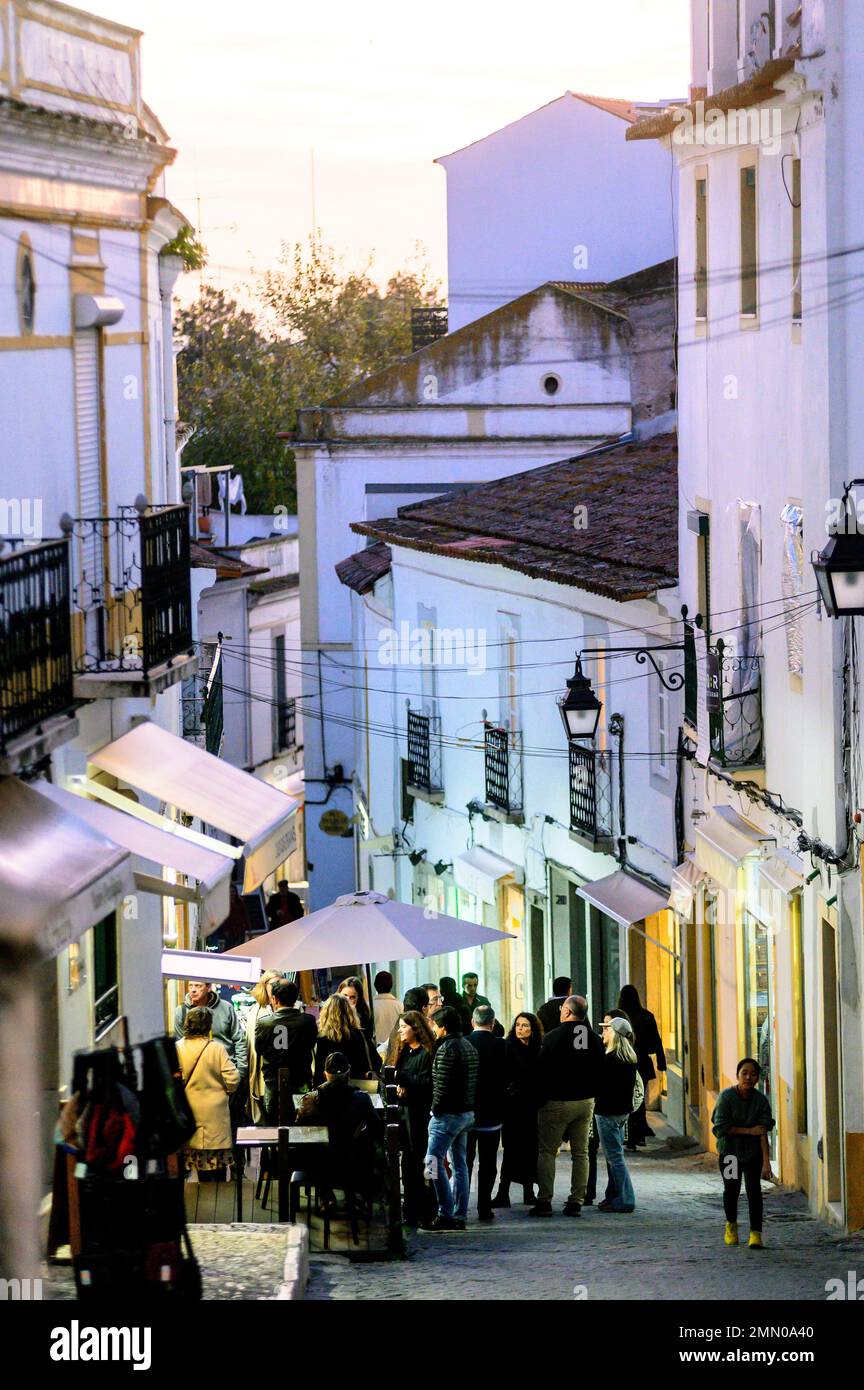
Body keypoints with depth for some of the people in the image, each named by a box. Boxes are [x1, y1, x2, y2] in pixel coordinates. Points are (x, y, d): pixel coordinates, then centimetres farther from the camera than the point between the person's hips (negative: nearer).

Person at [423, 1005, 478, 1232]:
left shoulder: (446, 1049, -15)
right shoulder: (469, 1047, 14)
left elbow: (442, 1085, -19)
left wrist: (435, 1109, -9)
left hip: (448, 1114, -9)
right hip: (467, 1112, 9)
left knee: (434, 1161, -7)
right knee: (460, 1164, 11)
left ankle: (446, 1214, -10)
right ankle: (460, 1215, 11)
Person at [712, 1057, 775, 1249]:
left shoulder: (761, 1100, -12)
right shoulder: (726, 1096, -14)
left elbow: (763, 1134, -16)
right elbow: (720, 1127, -19)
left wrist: (766, 1162, -23)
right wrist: (749, 1131, -21)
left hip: (753, 1152, 0)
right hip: (729, 1150, 0)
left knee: (753, 1189, -13)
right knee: (731, 1189, 7)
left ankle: (756, 1233, -14)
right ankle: (731, 1224, 34)